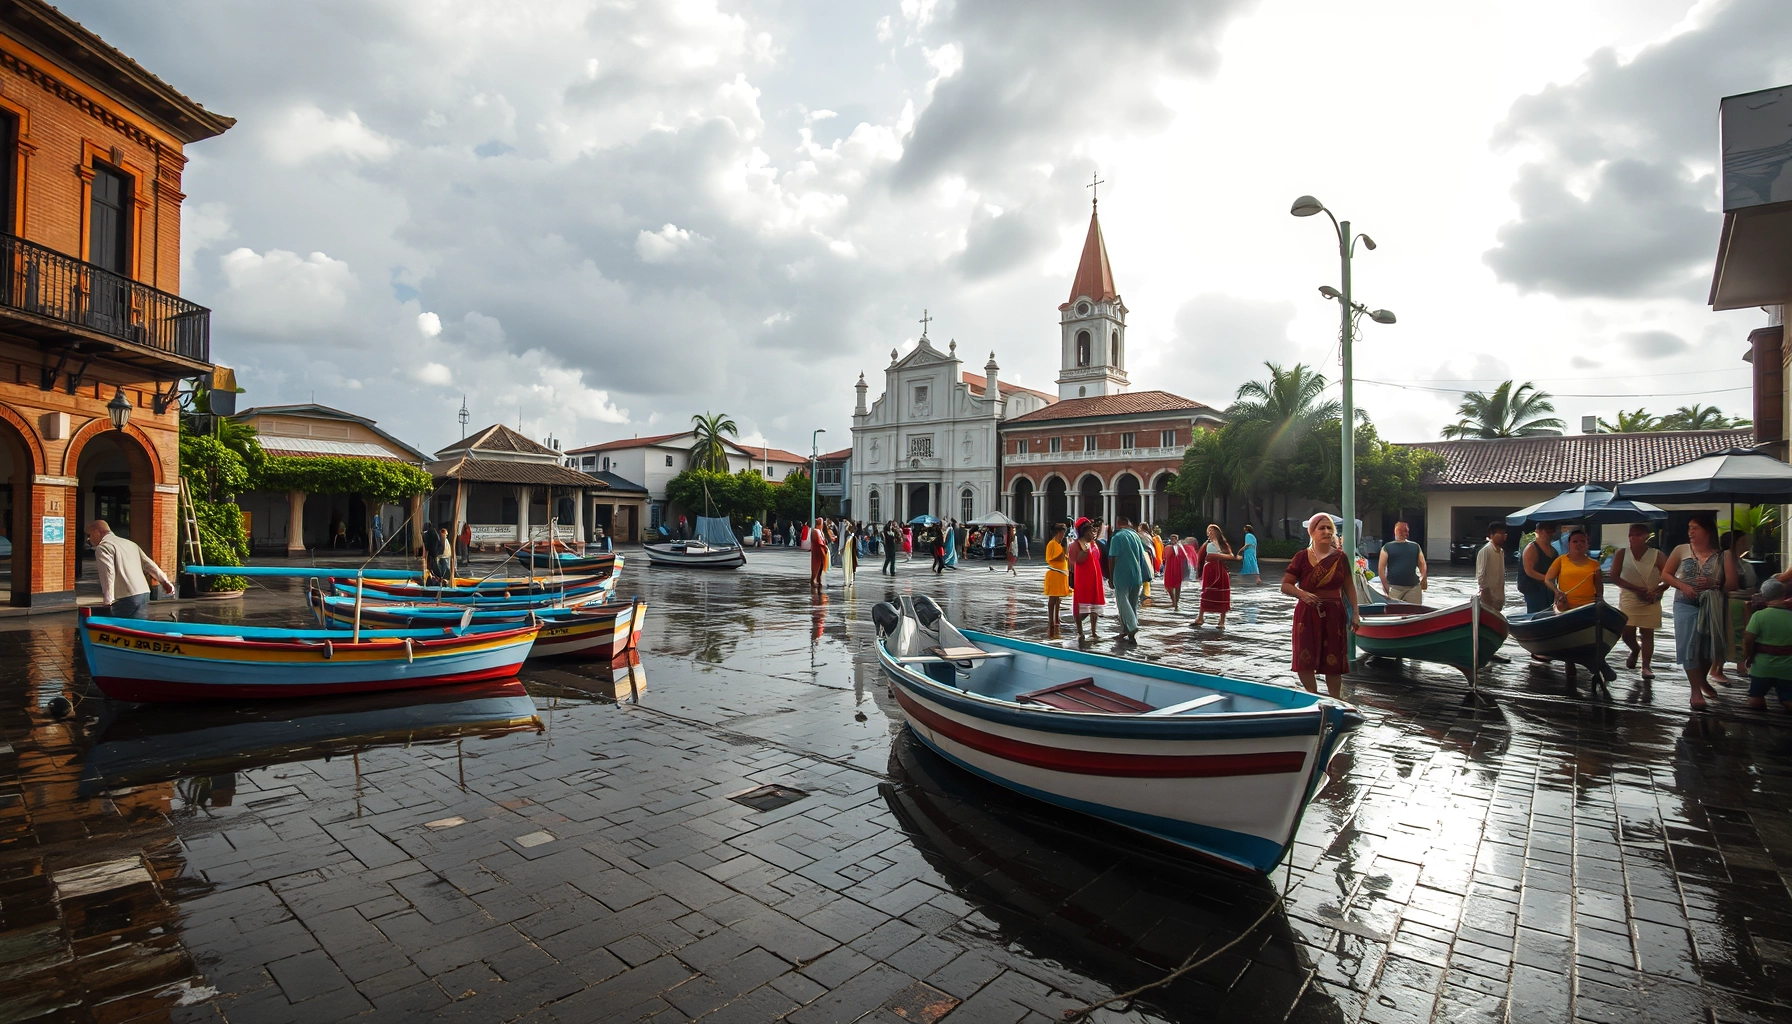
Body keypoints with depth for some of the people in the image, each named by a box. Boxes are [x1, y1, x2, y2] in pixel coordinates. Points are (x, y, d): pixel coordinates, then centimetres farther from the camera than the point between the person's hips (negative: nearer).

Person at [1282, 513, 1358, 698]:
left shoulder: (1340, 557, 4)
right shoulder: (1302, 557, -2)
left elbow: (1349, 587, 10)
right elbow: (1285, 585, -2)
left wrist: (1355, 613, 5)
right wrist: (1302, 594, -20)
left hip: (1334, 614, 2)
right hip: (1308, 613, -1)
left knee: (1333, 661, 7)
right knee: (1305, 661, -3)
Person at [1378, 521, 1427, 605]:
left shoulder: (1415, 546, 13)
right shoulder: (1387, 547, 5)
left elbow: (1422, 564, 12)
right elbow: (1381, 567, 1)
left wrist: (1423, 579, -2)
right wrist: (1385, 585, -6)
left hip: (1414, 587, 2)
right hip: (1394, 587, -2)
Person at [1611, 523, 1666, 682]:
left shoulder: (1657, 556, -5)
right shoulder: (1622, 553, -4)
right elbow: (1614, 577, -8)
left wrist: (1657, 591, -19)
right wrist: (1635, 589, -18)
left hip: (1650, 602, -1)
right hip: (1628, 601, 1)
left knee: (1647, 633, 1)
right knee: (1627, 633, 4)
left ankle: (1646, 666, 7)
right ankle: (1635, 650, 36)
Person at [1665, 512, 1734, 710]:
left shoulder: (1721, 556, -1)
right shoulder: (1681, 550, -1)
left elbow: (1732, 582, -2)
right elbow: (1665, 574, 3)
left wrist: (1714, 584, -22)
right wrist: (1682, 586, -14)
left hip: (1711, 607, 1)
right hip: (1685, 605, -1)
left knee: (1708, 646, 13)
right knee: (1688, 646, -6)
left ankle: (1703, 680, 37)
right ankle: (1696, 690, 0)